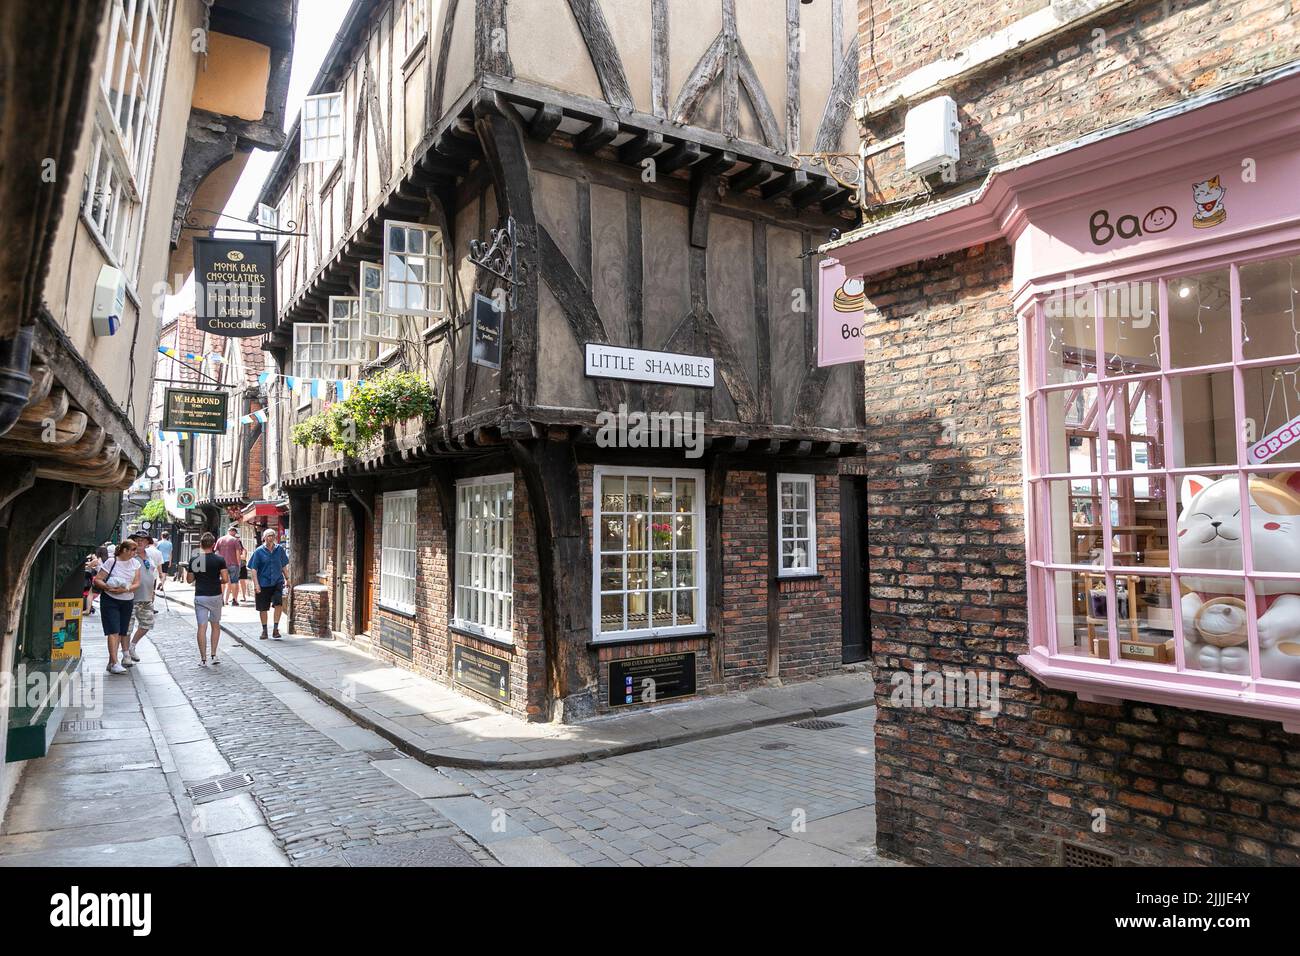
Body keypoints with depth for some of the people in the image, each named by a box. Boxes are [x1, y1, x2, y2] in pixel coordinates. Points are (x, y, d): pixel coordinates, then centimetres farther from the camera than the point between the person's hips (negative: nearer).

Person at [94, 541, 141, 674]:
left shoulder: (135, 563, 4)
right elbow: (97, 579, -9)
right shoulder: (111, 562, -8)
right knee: (114, 631, -12)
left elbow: (137, 583, -1)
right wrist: (108, 587, -24)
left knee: (122, 632, 10)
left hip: (127, 601, 5)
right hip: (110, 600, -5)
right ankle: (115, 663, -16)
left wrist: (126, 589, -19)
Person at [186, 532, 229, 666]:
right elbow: (225, 579, -10)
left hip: (200, 597, 0)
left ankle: (203, 659, -1)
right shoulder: (219, 559, -7)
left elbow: (190, 579, 6)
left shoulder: (193, 560, -2)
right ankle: (214, 655, 16)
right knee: (215, 625, 16)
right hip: (216, 596, 0)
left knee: (202, 627, 1)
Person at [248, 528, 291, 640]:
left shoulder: (279, 549, 4)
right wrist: (256, 584, -13)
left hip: (277, 582, 1)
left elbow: (283, 565, 16)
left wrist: (287, 579, 18)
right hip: (263, 584, -1)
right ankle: (264, 630, 25)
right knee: (263, 608, 8)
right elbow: (253, 569, -5)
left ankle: (276, 629, -4)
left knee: (279, 603, -17)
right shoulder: (259, 551, -4)